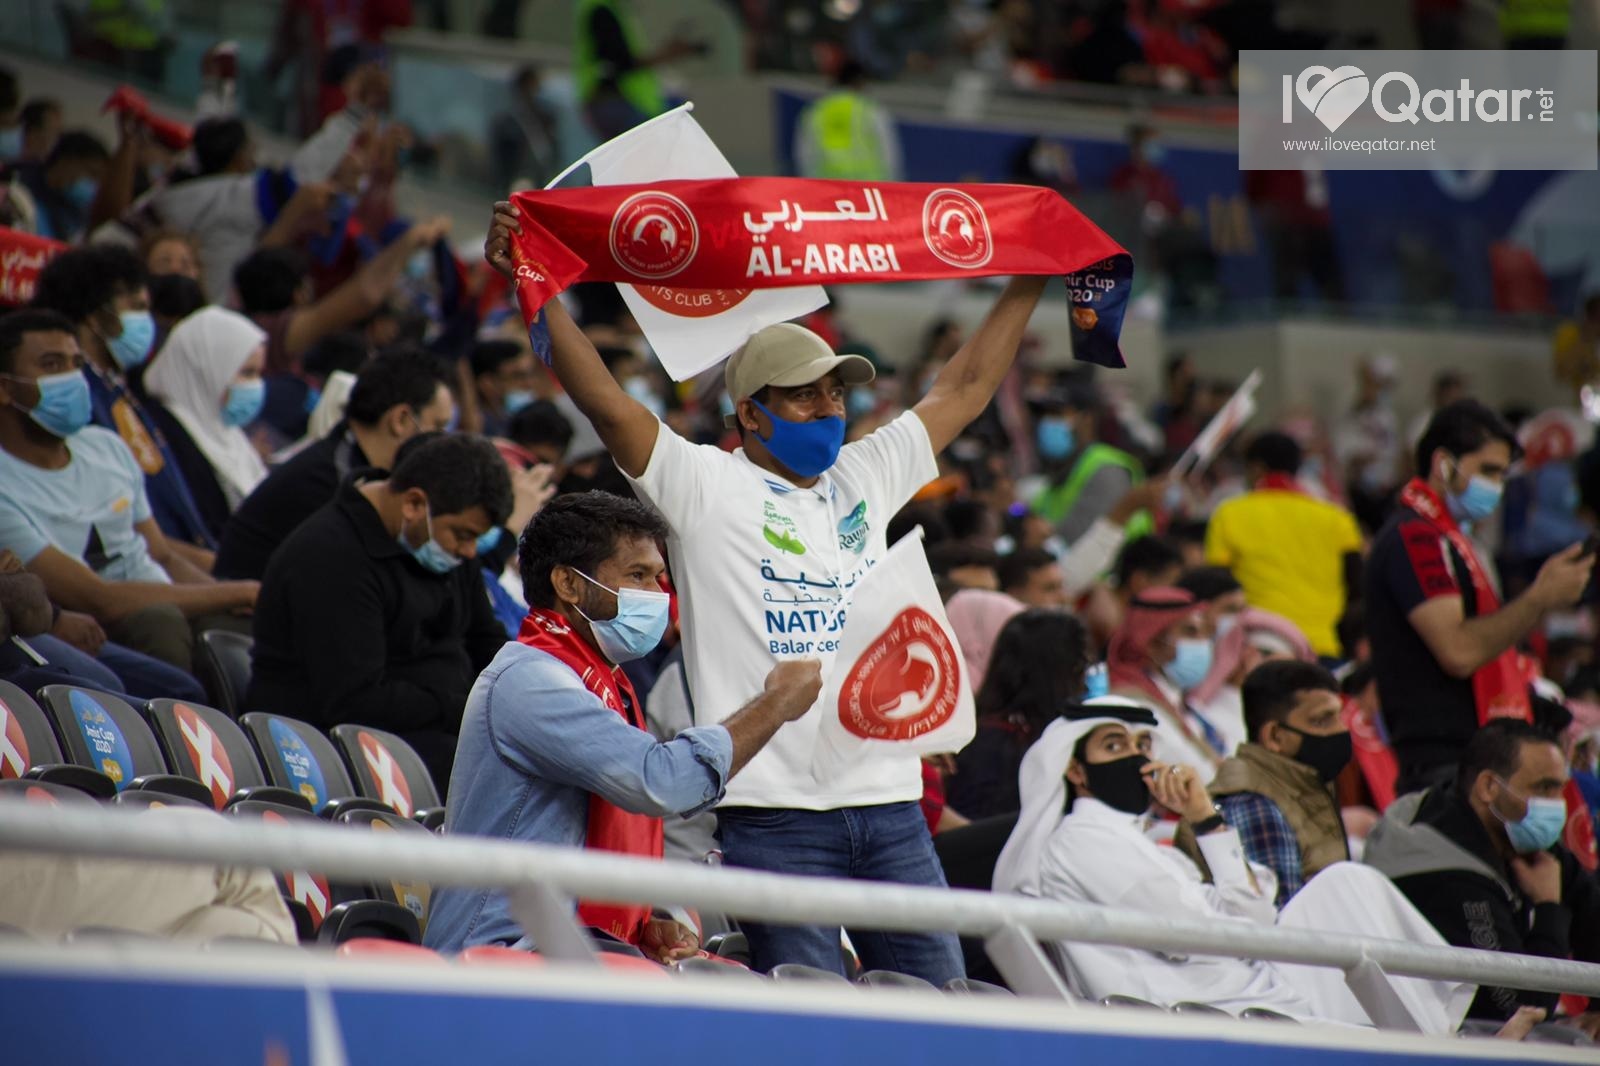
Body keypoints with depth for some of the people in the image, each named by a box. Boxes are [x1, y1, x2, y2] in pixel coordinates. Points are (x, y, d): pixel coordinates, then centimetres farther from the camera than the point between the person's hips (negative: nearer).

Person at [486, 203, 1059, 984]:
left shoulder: (865, 477, 18)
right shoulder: (706, 486, 1)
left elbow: (965, 387, 25)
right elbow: (603, 400, -9)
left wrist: (1028, 285, 26)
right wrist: (538, 291, -18)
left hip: (890, 801, 6)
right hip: (775, 809, -6)